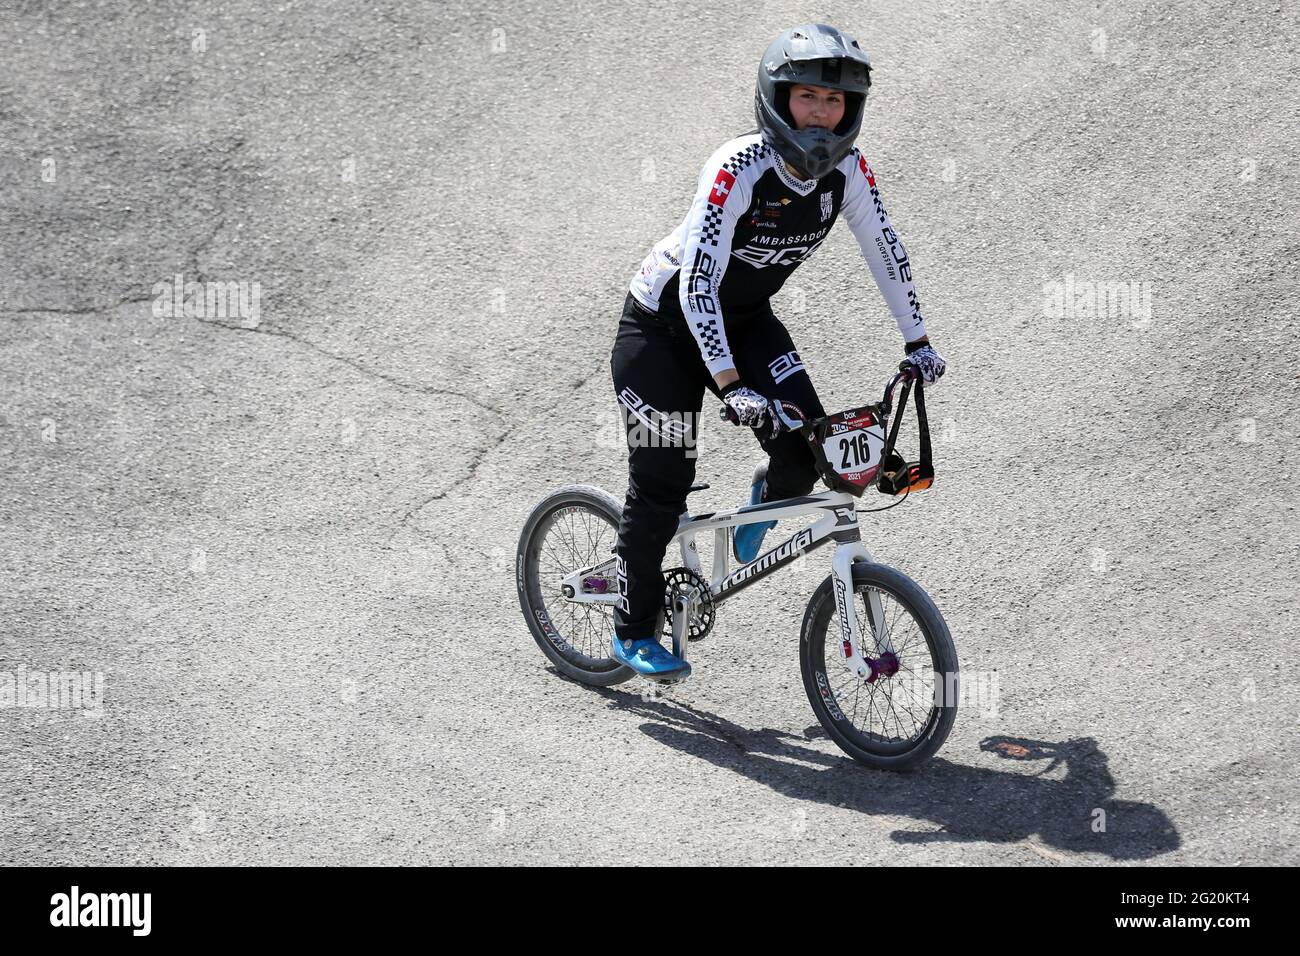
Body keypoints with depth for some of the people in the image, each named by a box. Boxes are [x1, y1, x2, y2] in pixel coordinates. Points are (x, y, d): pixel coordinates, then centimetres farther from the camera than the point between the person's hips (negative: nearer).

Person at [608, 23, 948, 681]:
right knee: (662, 483, -2)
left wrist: (917, 343, 1)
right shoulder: (738, 168, -32)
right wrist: (732, 387, -42)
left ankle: (770, 498, 22)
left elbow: (884, 249, 0)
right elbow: (697, 282, -36)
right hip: (668, 321, -5)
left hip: (746, 316, 5)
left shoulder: (846, 169, -15)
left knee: (807, 444, -15)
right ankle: (633, 632, 16)